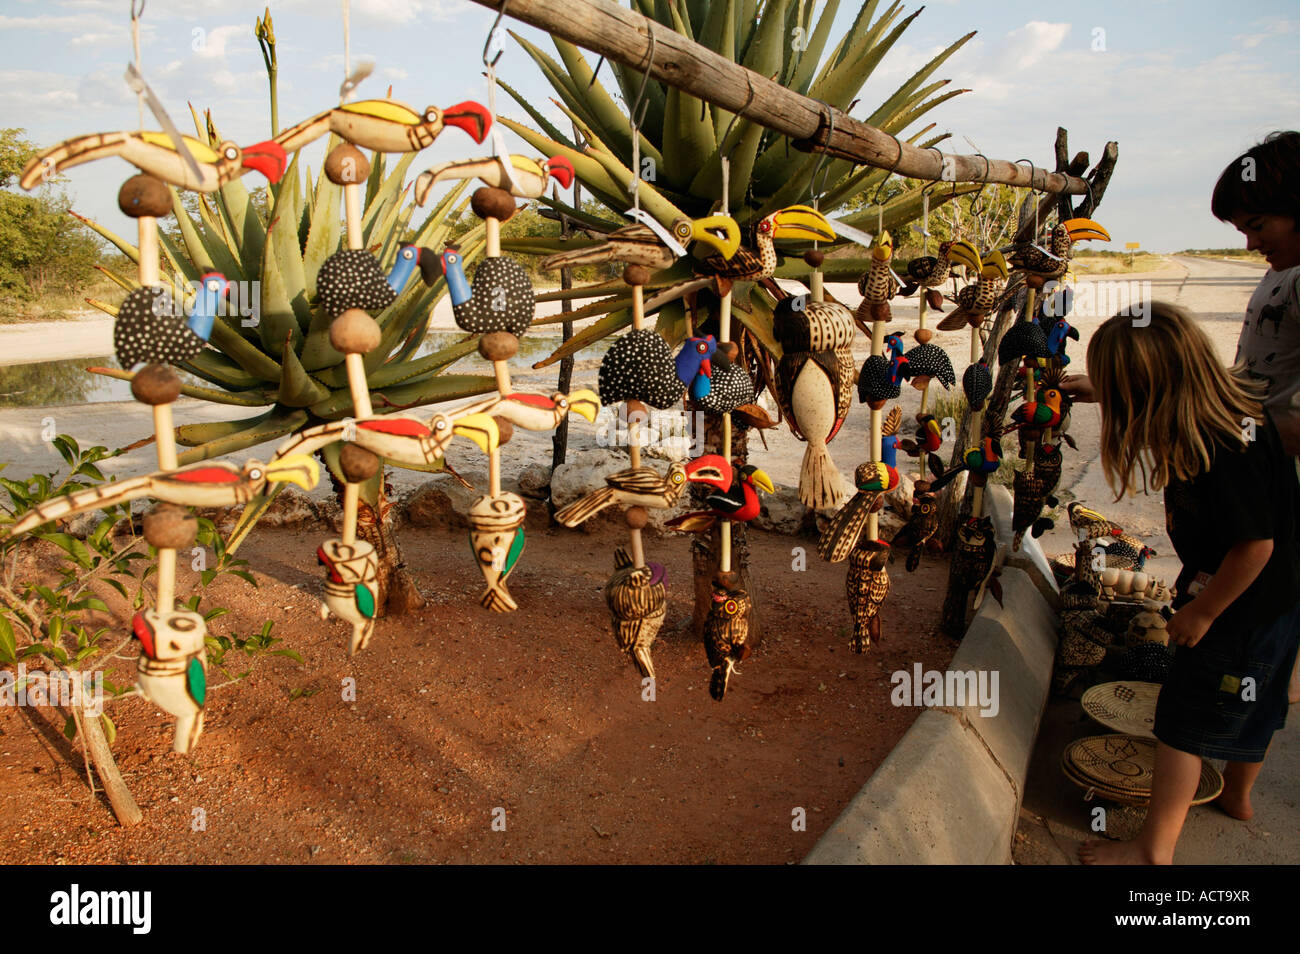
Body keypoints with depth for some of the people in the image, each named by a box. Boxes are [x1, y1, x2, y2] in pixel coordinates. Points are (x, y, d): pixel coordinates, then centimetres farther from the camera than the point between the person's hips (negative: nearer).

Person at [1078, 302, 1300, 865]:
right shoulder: (1236, 400, -7)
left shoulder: (1222, 455, -35)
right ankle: (1237, 796, 50)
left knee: (1186, 719, 0)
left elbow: (1254, 545, -31)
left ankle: (1154, 849, 11)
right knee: (1252, 704, 27)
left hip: (1243, 609, -9)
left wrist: (1201, 612, -17)